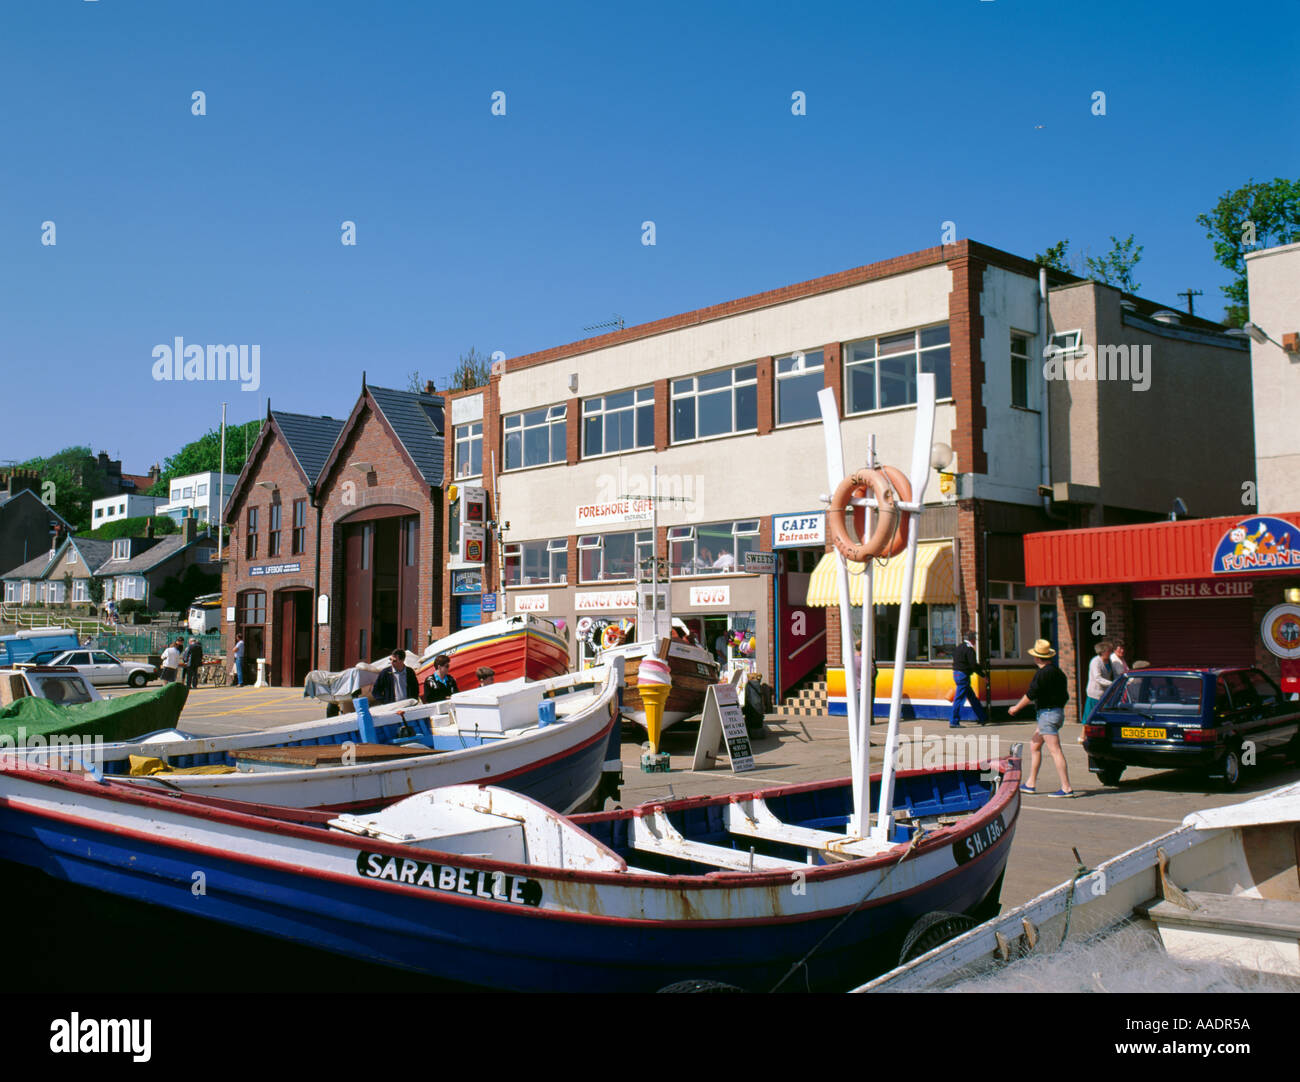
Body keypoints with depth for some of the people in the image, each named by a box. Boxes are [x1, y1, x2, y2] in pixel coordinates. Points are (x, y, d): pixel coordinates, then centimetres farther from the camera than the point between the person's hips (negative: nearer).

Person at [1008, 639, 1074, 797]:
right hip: (1057, 711, 10)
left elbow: (1030, 695, -15)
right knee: (1034, 746, 17)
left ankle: (1066, 787, -11)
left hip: (1048, 713, -10)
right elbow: (1065, 695, 18)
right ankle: (1031, 784, 22)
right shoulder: (1057, 670, 13)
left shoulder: (1043, 673, -17)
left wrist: (1016, 708, -1)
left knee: (1055, 751, -10)